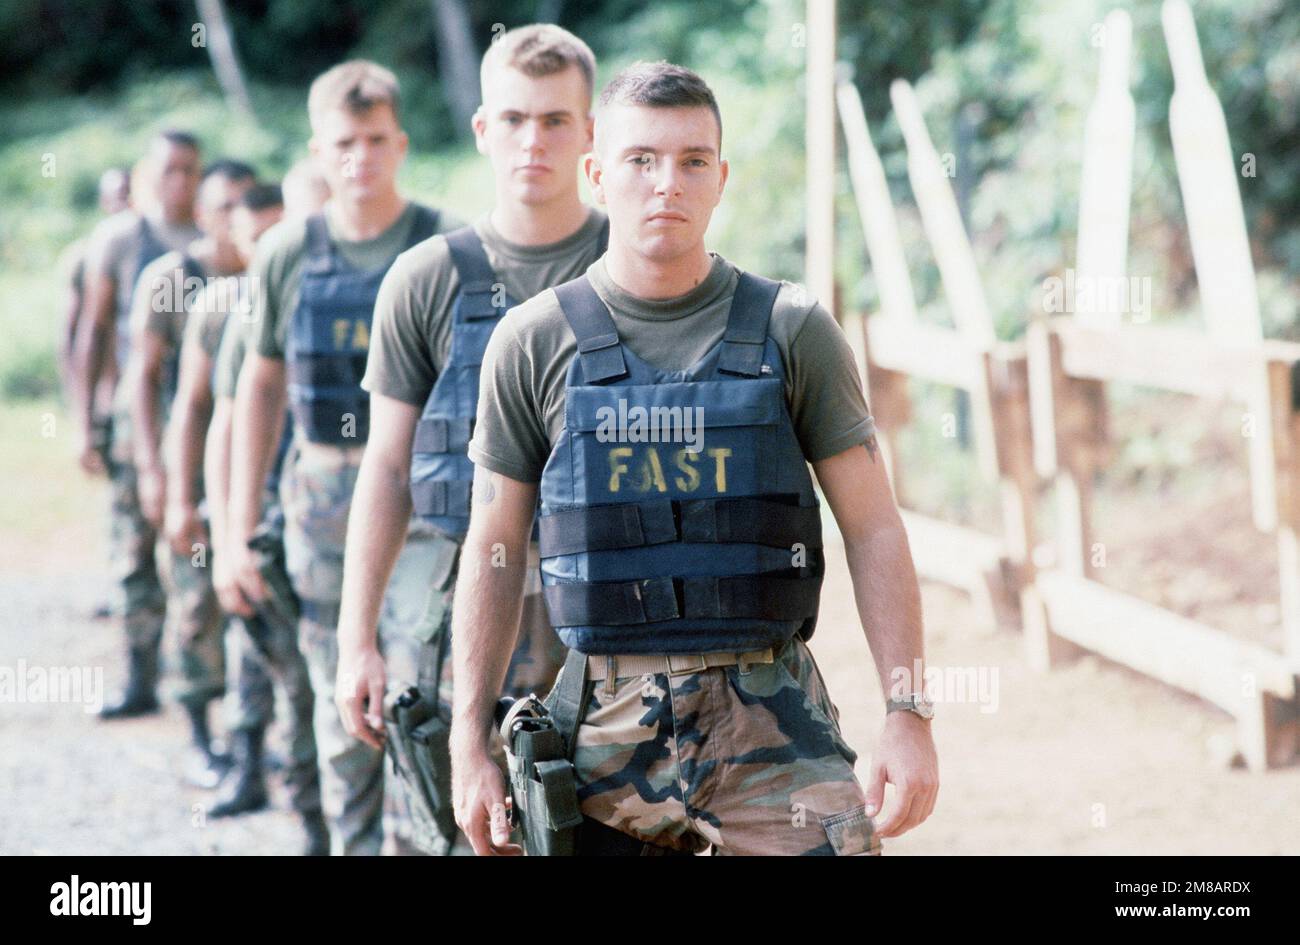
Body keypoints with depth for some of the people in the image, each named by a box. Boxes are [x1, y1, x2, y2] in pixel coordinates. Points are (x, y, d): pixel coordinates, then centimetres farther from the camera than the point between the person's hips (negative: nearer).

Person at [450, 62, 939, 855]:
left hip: (773, 727, -1)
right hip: (606, 725, 1)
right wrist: (471, 747, 3)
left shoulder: (794, 333, 3)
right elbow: (493, 552, 8)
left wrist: (911, 716, -6)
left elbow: (874, 532, 3)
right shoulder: (534, 344, 4)